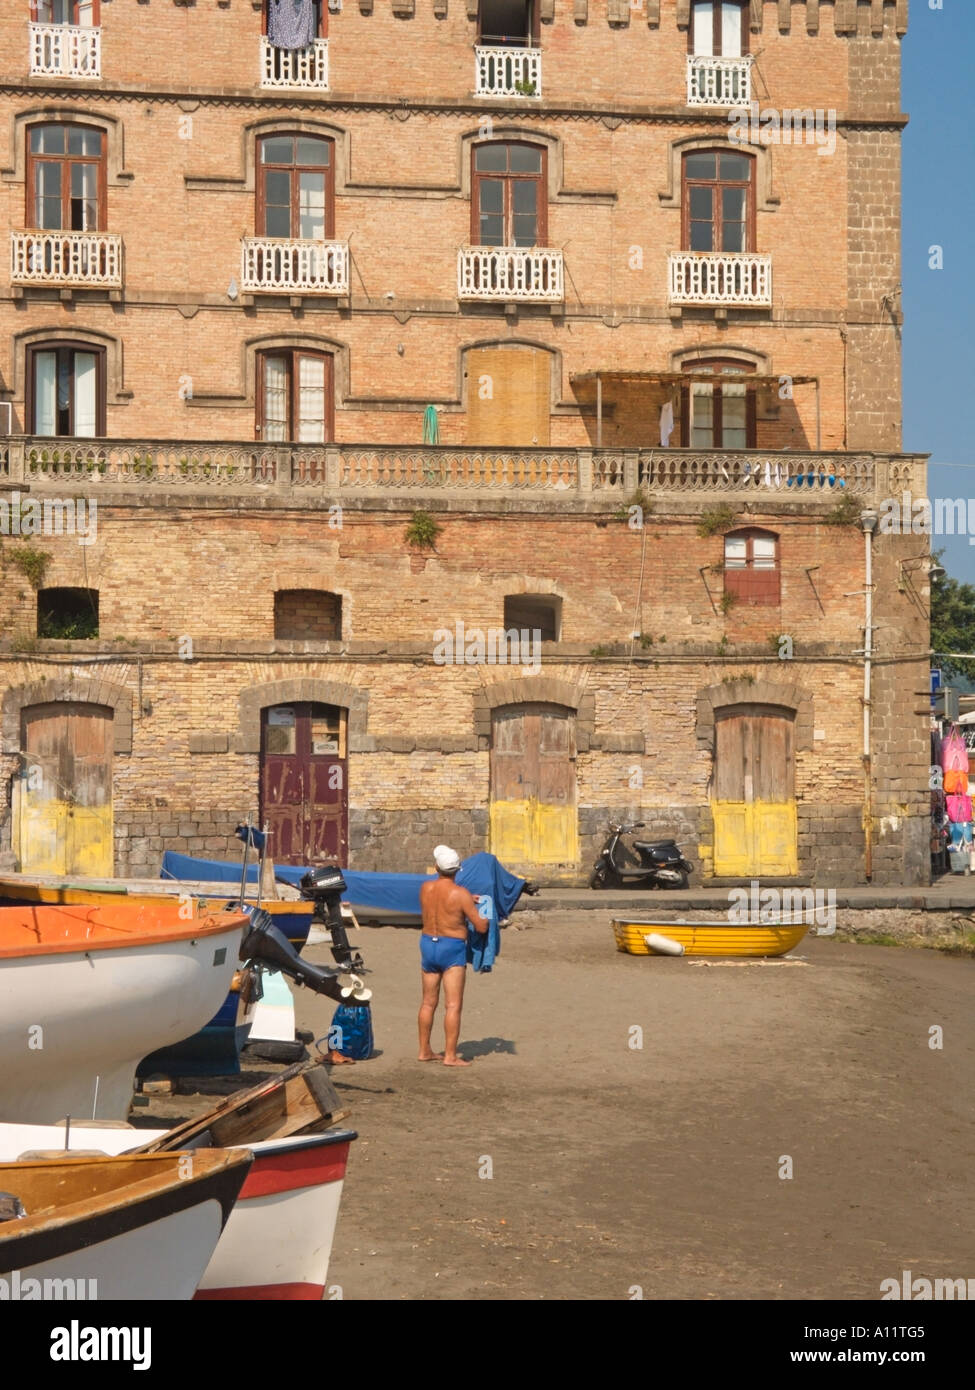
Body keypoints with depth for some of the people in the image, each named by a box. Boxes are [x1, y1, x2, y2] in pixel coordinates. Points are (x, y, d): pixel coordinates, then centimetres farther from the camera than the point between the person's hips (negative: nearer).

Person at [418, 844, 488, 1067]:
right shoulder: (460, 894, -16)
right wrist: (485, 913, 8)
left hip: (427, 943, 6)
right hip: (452, 948, -5)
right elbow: (481, 927, -13)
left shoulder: (425, 888, -1)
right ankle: (450, 1056, -5)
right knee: (453, 1005, -3)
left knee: (428, 1002, 15)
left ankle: (424, 1051, 21)